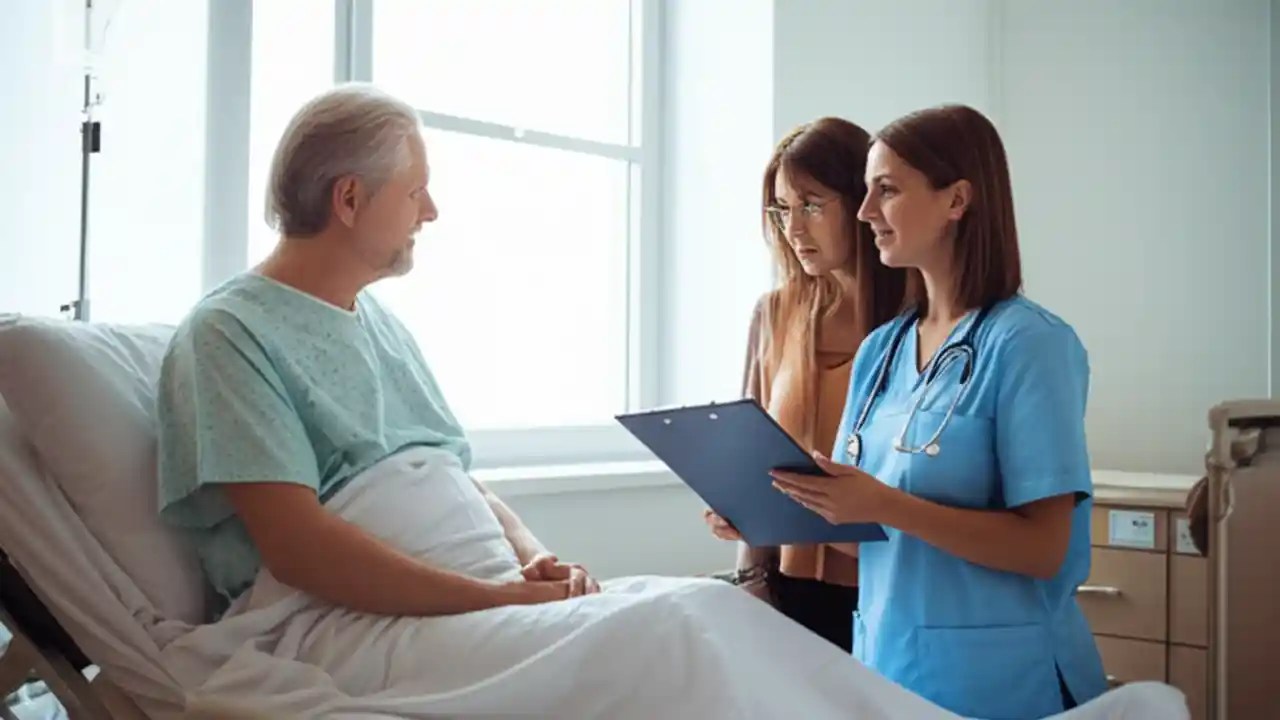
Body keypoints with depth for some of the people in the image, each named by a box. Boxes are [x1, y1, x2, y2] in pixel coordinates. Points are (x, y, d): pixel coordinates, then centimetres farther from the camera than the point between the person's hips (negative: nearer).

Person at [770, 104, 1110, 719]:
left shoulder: (1028, 343, -13)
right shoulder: (879, 350, 5)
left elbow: (1043, 547, -18)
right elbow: (865, 528, 10)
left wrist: (885, 505, -26)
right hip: (884, 660, 6)